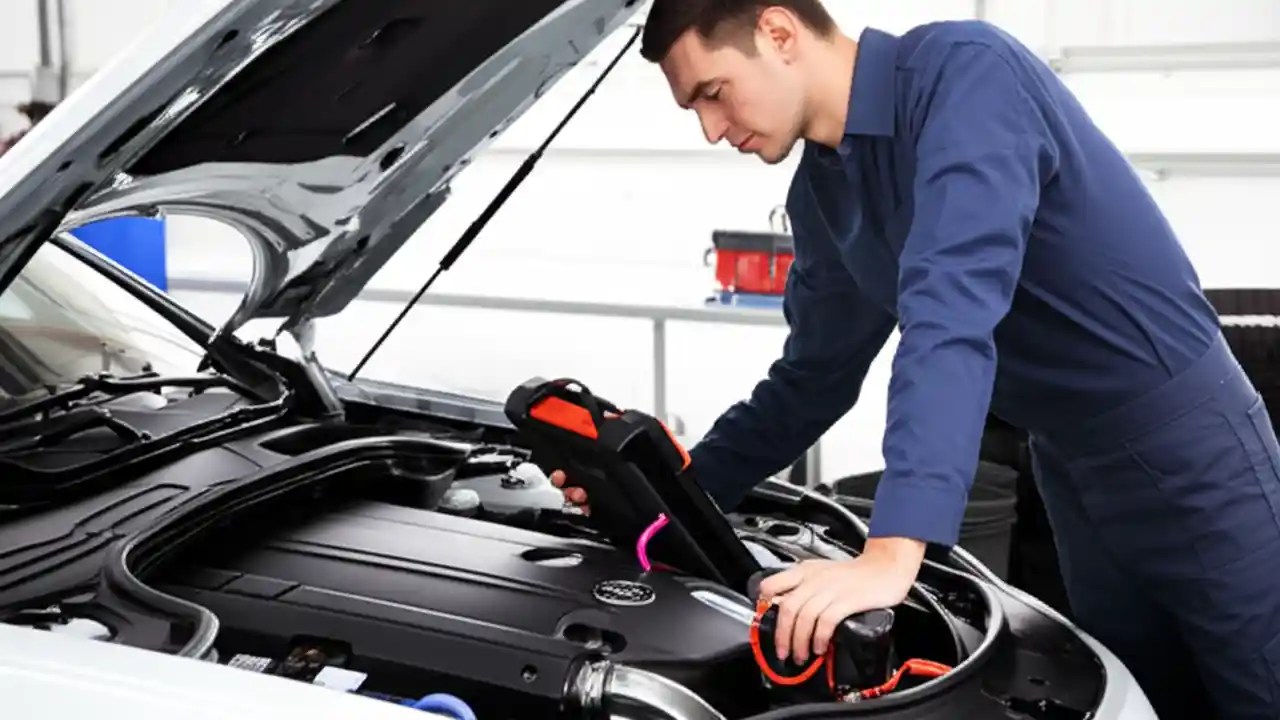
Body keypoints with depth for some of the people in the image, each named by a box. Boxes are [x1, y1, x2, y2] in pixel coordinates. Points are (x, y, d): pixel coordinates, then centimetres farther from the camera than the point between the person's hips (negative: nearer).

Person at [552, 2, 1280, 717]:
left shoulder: (961, 71, -22)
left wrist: (893, 552, -42)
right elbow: (813, 379, 16)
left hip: (1184, 440, -7)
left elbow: (953, 314, -34)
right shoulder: (821, 193, 4)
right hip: (1075, 464, 7)